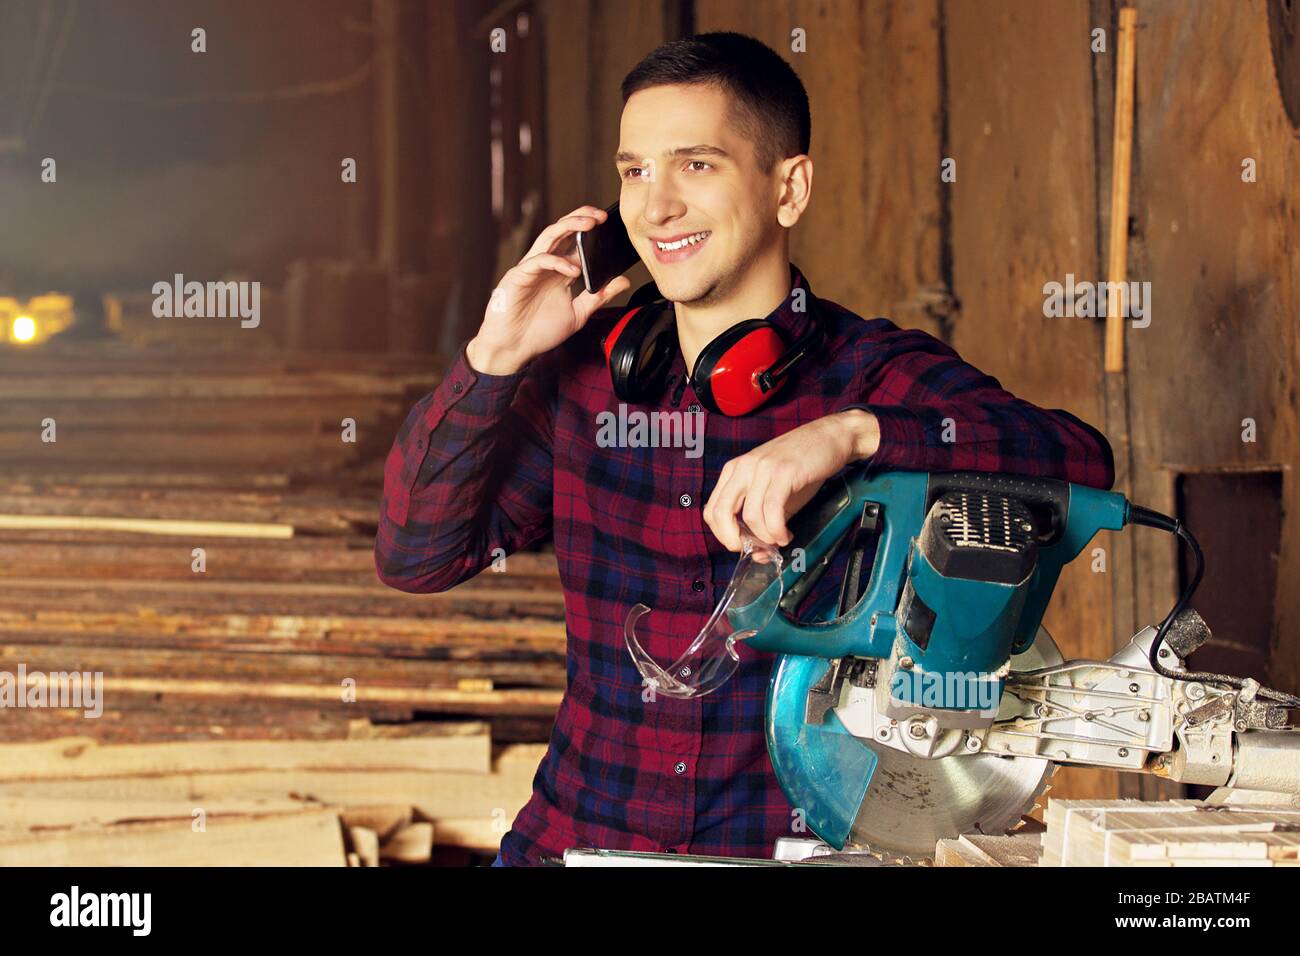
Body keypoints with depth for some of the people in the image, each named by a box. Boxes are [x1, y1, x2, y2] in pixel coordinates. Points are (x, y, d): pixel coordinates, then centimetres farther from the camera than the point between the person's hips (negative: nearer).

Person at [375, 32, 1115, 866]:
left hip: (791, 843, -2)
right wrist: (492, 359, -2)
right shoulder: (592, 365, 7)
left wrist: (851, 433, -31)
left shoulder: (877, 377, -4)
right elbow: (416, 556, 9)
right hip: (577, 833, 3)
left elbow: (1082, 461, -20)